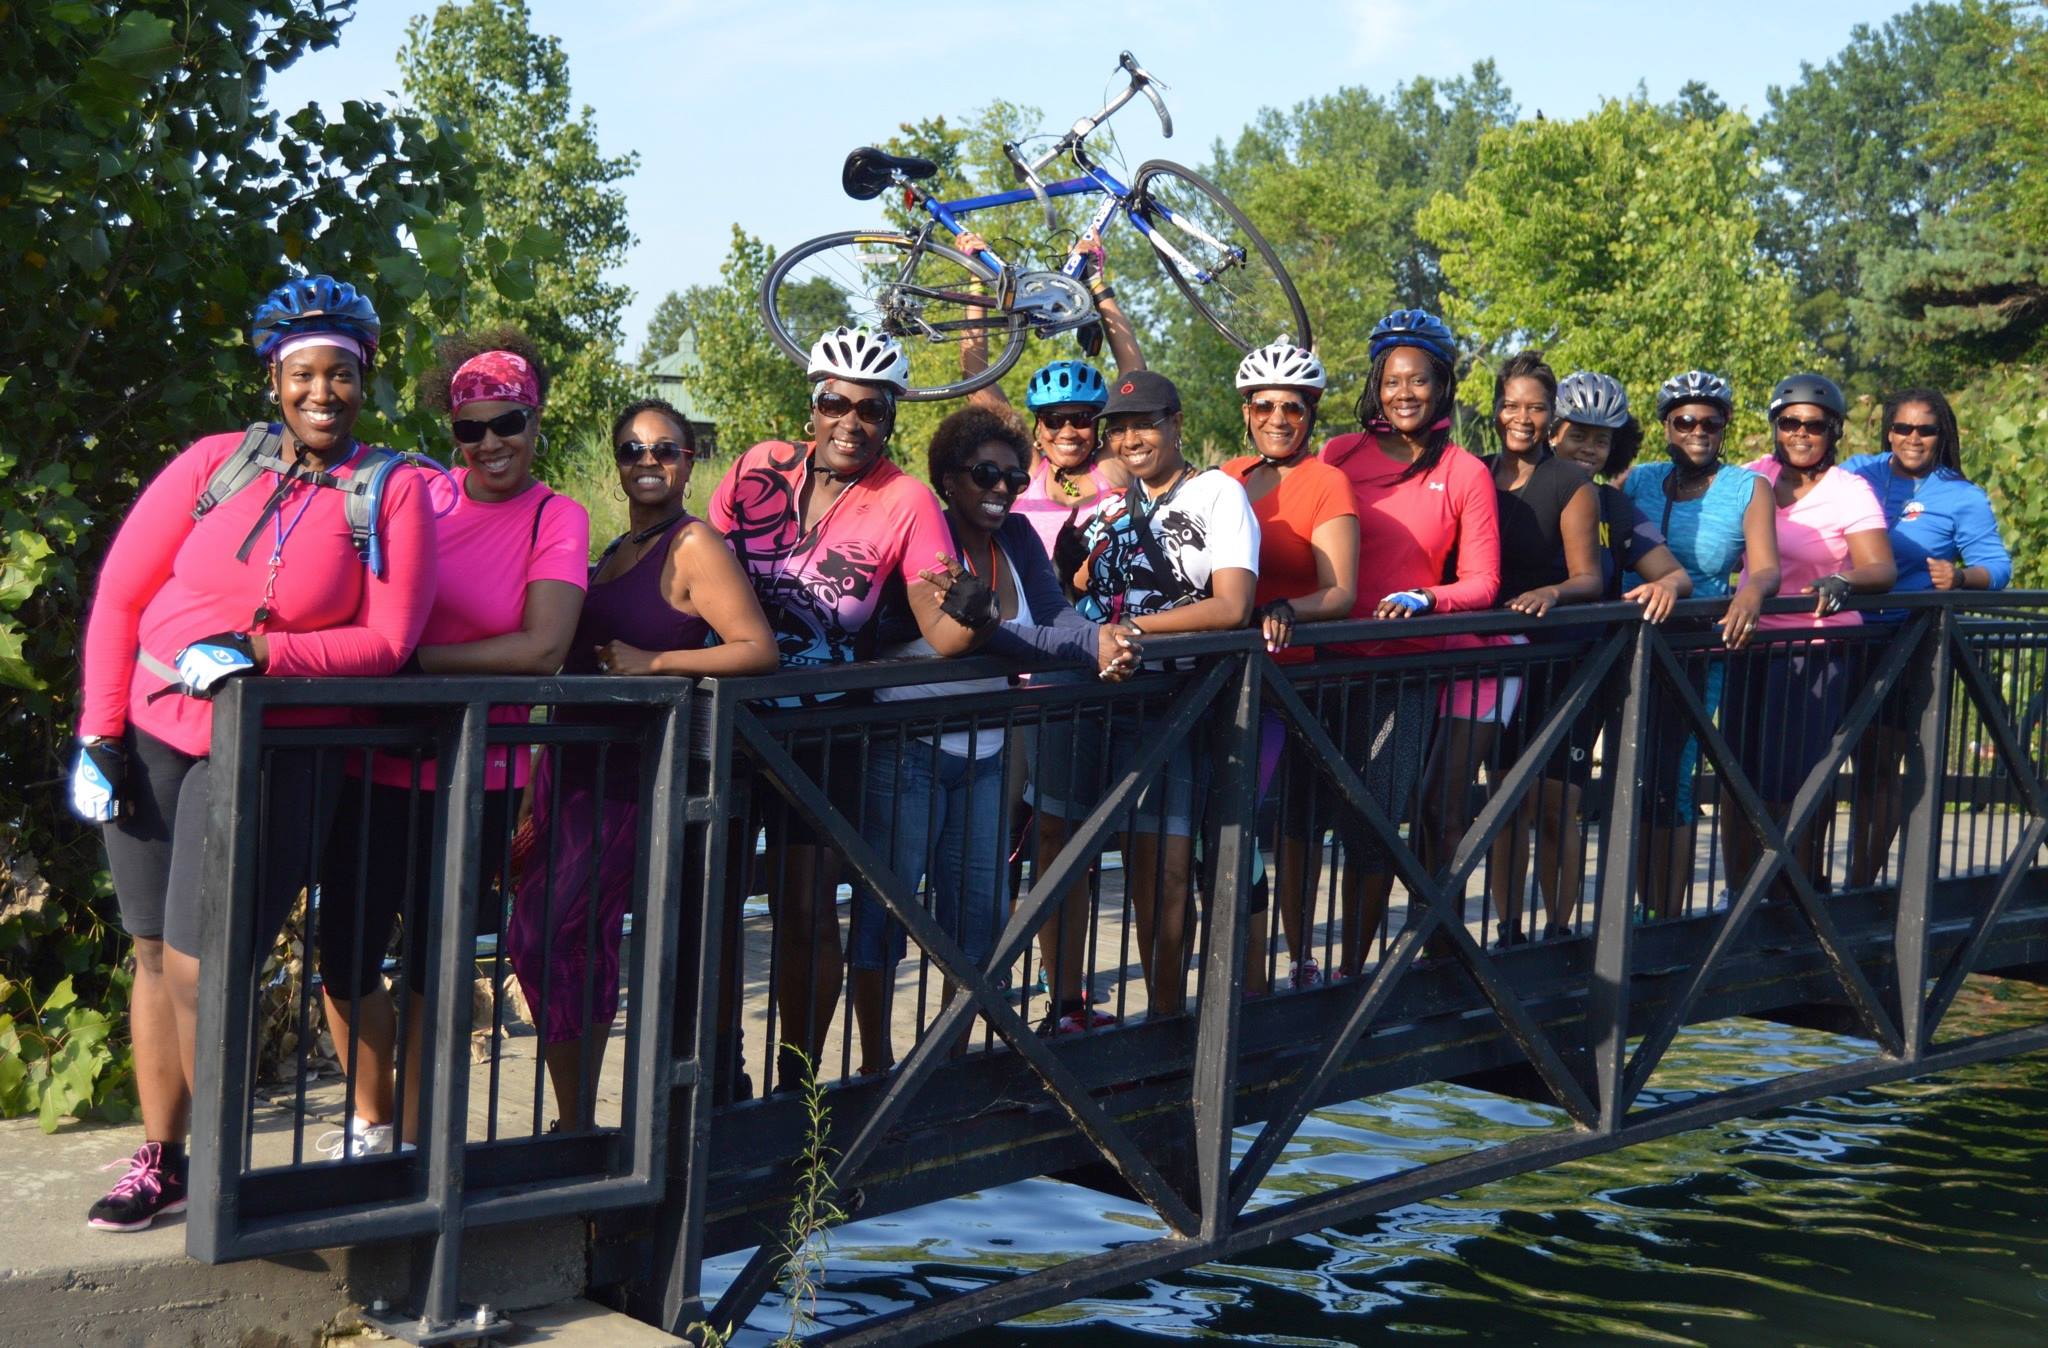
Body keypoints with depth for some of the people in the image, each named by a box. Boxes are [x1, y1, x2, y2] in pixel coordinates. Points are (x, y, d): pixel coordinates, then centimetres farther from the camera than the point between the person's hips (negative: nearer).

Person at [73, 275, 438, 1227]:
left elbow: (385, 641, -8)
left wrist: (258, 654, -19)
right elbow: (119, 593, 5)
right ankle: (157, 1164, 25)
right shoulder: (217, 463, 1)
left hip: (270, 755, -3)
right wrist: (98, 732, 1)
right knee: (154, 955, 11)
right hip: (150, 741, 3)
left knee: (199, 971, -8)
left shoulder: (393, 492, -3)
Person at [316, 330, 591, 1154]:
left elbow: (541, 650, -17)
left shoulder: (556, 521, -4)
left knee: (432, 967, 8)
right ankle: (372, 1122, 29)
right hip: (373, 766, 3)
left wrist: (416, 660, -18)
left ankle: (412, 1141, 26)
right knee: (343, 954, 5)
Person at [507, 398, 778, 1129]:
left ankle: (574, 1125, -1)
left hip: (629, 772, -9)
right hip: (572, 760, 9)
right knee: (536, 935, 8)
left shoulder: (695, 545, -7)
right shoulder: (616, 549, 18)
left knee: (561, 936, -12)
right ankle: (571, 1117, 19)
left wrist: (652, 662, -20)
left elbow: (757, 648, -16)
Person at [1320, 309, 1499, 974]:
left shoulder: (1466, 475, 5)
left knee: (1372, 831, -1)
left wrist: (1422, 600, -16)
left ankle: (1351, 969, 10)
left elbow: (1481, 582, 2)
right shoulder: (1339, 456, 7)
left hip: (1405, 666, -1)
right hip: (1327, 660, 1)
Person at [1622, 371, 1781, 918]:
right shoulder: (1638, 480, 9)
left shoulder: (1748, 489, 2)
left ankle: (1667, 919, -1)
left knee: (1670, 785, -6)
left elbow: (1767, 567, -11)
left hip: (1699, 654, -3)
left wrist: (1752, 592, -32)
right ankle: (1648, 911, 16)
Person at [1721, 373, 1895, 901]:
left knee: (1797, 783, -3)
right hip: (1752, 647, 5)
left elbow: (1882, 569, -17)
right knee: (1741, 783, 6)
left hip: (1816, 654, -5)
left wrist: (1843, 583, -37)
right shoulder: (1759, 475, 8)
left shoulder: (1851, 492, -7)